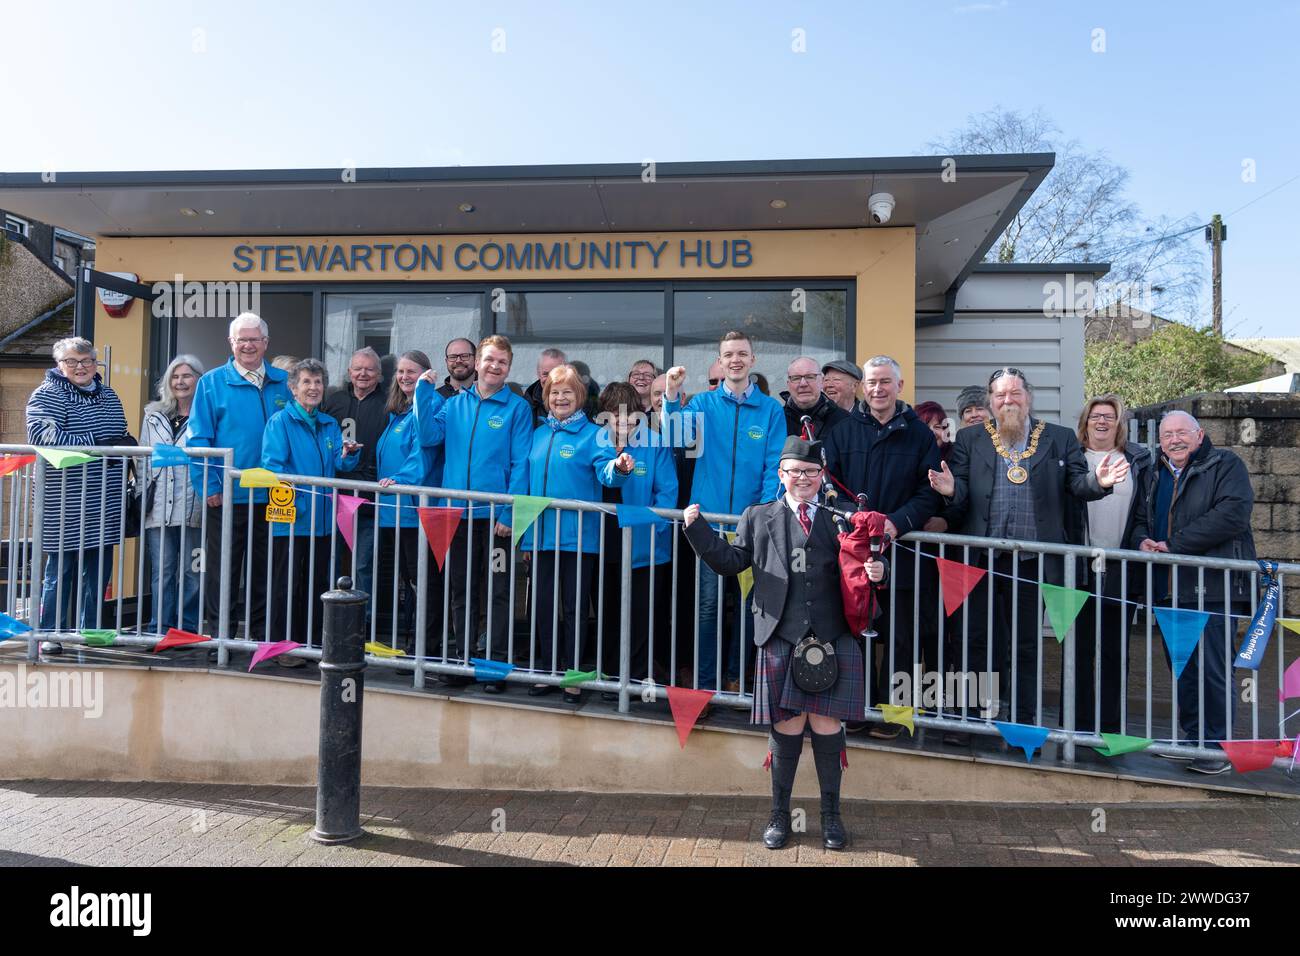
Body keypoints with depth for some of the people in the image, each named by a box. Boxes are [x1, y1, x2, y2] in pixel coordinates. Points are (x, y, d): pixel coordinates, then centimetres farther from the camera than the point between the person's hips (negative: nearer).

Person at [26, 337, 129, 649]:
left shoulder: (109, 395, 18)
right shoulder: (48, 395, -3)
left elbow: (122, 438, 30)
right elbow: (42, 434, -21)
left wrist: (127, 448, 11)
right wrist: (96, 445, -24)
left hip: (105, 505, 6)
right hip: (65, 503, -6)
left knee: (98, 570, 9)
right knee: (60, 569, 0)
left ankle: (89, 632, 19)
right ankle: (51, 634, 11)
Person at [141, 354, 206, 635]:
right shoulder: (154, 415, 16)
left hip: (194, 506, -3)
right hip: (159, 506, 3)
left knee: (192, 571, 2)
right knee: (162, 571, 4)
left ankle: (187, 629, 11)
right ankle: (159, 630, 11)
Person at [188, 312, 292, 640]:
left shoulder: (284, 383, 7)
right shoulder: (211, 383, -1)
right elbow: (198, 439, -3)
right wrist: (208, 486, -11)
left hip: (272, 497, 3)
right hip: (227, 497, -3)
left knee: (263, 570, 14)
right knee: (222, 571, 5)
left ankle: (259, 634, 26)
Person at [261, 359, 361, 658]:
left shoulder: (330, 424, 14)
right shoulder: (280, 421, -4)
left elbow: (342, 464, 3)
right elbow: (273, 465, -13)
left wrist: (349, 453, -19)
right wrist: (292, 500, -24)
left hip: (322, 518, 6)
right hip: (290, 519, -6)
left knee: (318, 584, 12)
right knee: (287, 584, 1)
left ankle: (310, 642, 23)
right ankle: (282, 645, 11)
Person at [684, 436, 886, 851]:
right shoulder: (758, 517, 13)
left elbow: (860, 572, 13)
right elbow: (730, 561, 9)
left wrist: (876, 572, -8)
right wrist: (698, 529, 1)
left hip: (832, 641, 0)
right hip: (781, 641, 0)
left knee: (826, 725, 2)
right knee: (787, 727, 5)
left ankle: (831, 816, 23)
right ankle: (780, 815, 23)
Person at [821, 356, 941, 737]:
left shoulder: (919, 434, 3)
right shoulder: (843, 430, 6)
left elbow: (929, 491, -2)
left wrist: (898, 521, -17)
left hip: (900, 548, -1)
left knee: (898, 636, 6)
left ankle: (891, 710, 20)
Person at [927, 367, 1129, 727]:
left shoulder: (1060, 438, 7)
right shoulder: (970, 438, 7)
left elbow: (1077, 483, 1)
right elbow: (962, 491, 1)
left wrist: (1098, 481, -21)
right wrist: (951, 491, -22)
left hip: (1032, 561, 0)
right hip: (983, 560, 1)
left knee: (1027, 646, 10)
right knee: (983, 642, 9)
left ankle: (1025, 720, 22)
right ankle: (988, 713, 24)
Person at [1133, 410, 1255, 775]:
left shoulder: (1225, 464, -3)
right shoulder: (1155, 475, 17)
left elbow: (1233, 514, -17)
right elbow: (1141, 519, 25)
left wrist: (1174, 544, -17)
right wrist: (1143, 539, 0)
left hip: (1212, 589, -7)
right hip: (1169, 590, 7)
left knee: (1212, 670, -6)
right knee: (1182, 669, 14)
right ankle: (1191, 737, 26)